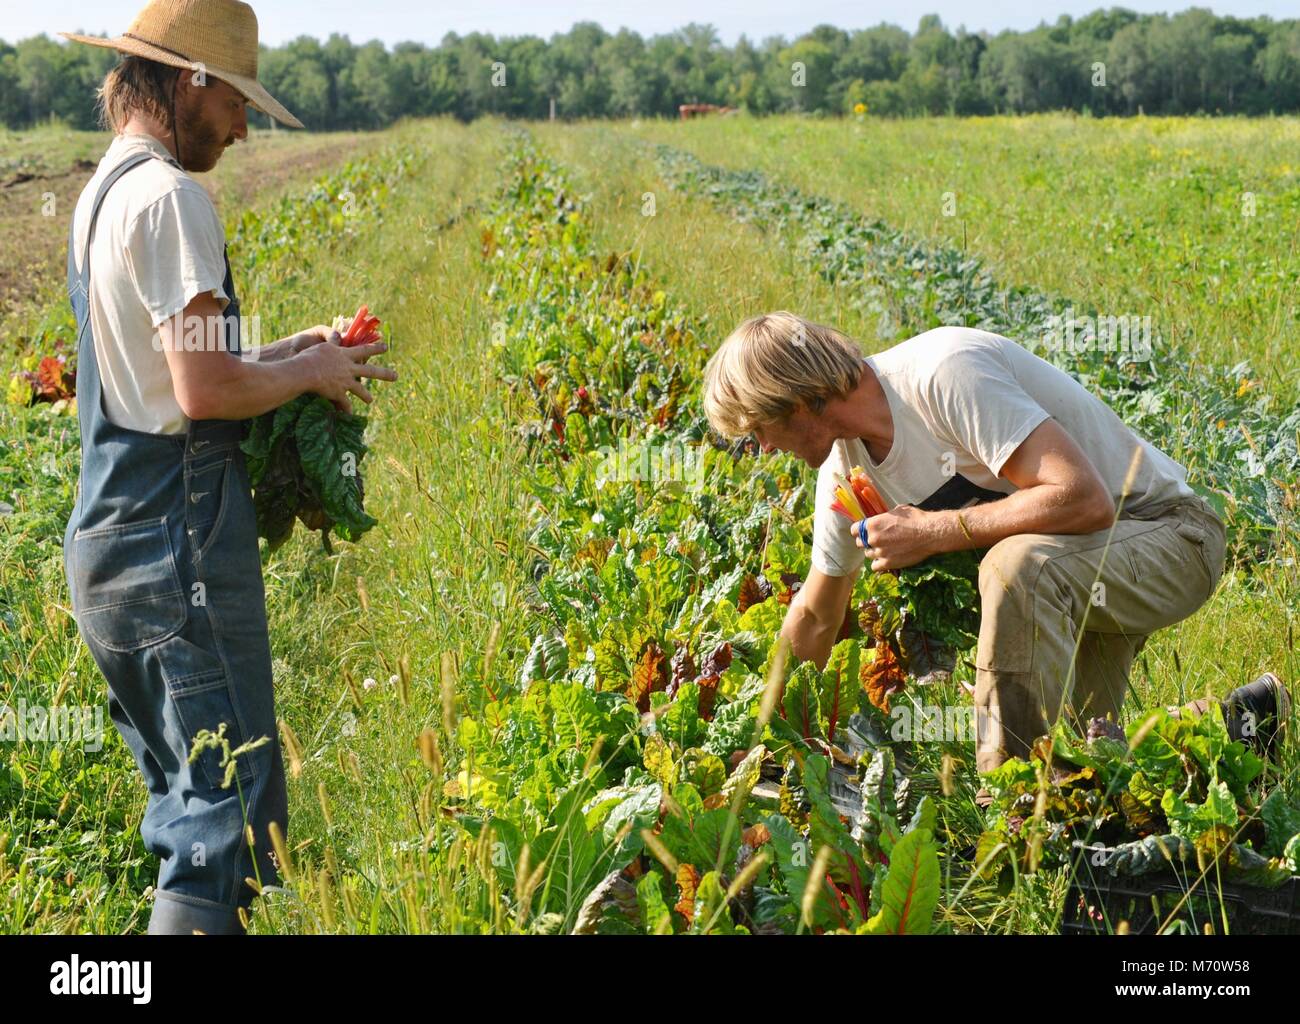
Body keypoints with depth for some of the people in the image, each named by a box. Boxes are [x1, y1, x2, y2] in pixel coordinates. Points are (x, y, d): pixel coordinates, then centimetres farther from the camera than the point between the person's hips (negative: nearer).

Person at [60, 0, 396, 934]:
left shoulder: (101, 194, 17)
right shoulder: (169, 197, -14)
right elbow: (203, 391, -21)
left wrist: (283, 354, 17)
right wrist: (310, 375, -5)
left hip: (106, 541, 10)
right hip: (178, 544, -10)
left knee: (184, 802, 17)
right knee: (233, 808, -8)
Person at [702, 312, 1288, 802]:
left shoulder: (945, 374, -29)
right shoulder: (845, 463, -1)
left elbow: (1085, 500, -36)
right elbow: (815, 617, 14)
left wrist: (931, 531, -29)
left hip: (1168, 536, -9)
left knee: (1017, 563, -37)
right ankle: (1243, 719, 23)